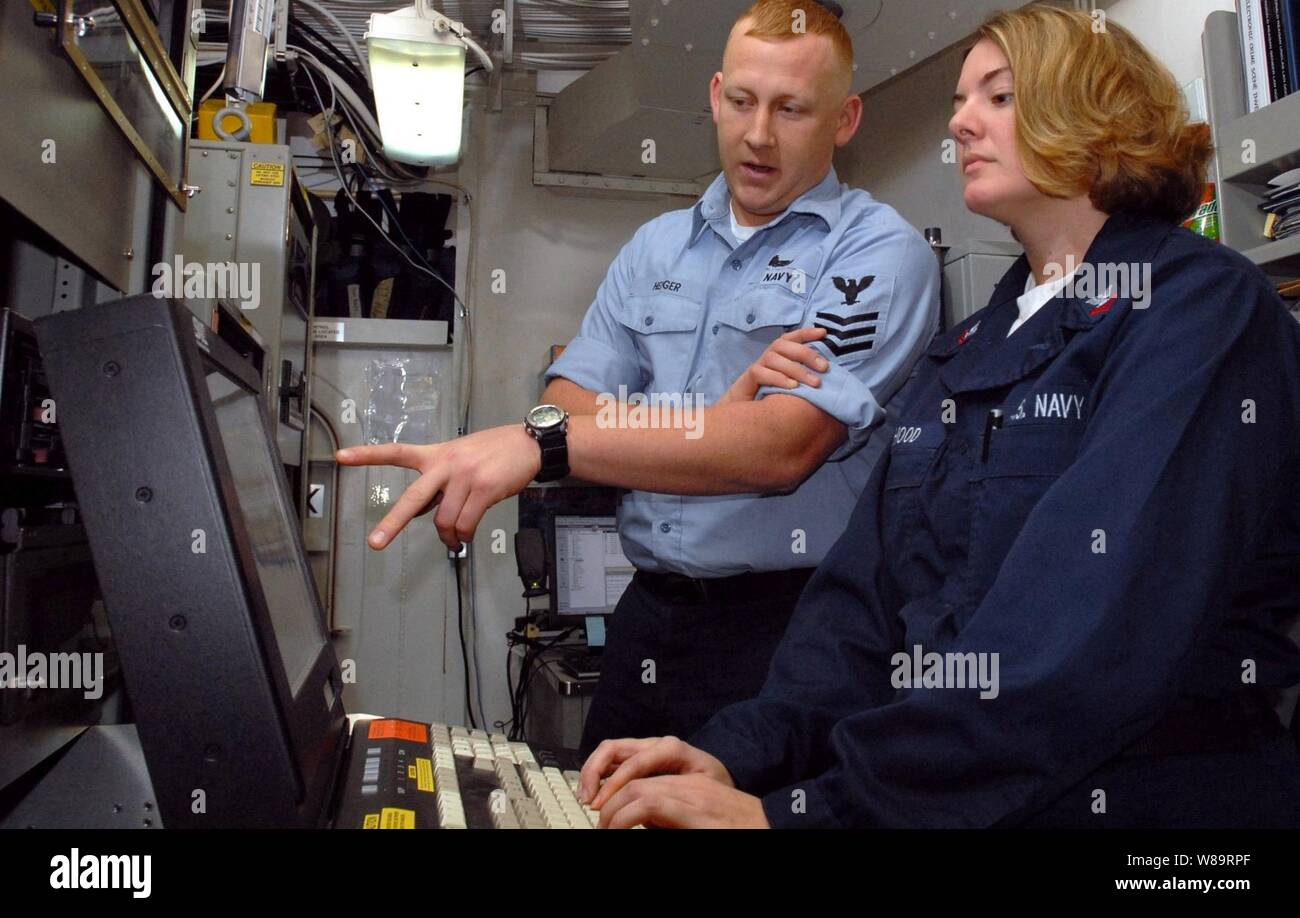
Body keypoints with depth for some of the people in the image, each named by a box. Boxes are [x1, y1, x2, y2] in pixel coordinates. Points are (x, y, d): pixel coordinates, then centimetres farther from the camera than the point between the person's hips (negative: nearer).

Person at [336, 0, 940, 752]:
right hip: (649, 614, 5)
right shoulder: (657, 247, 10)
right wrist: (711, 424, -17)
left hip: (785, 629, -5)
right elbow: (571, 404, 2)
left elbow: (783, 447, -23)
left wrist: (541, 443, -31)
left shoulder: (880, 252, -8)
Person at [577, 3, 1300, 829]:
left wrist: (806, 808, -25)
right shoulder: (965, 353, 13)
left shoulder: (1204, 305, -8)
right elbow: (867, 591, 4)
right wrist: (741, 751, -11)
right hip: (947, 792, 5)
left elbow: (1101, 633, -21)